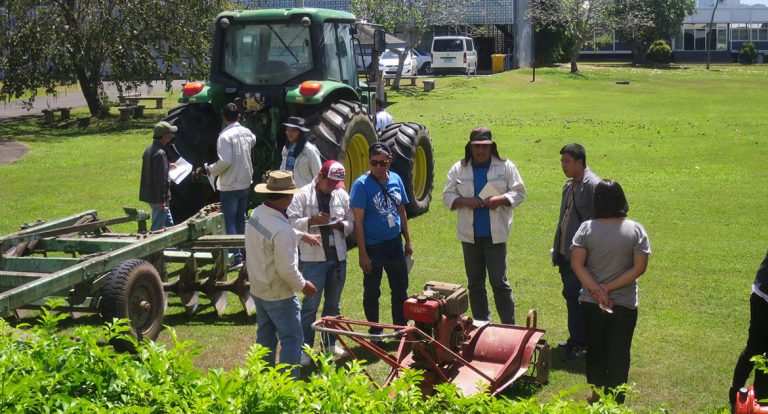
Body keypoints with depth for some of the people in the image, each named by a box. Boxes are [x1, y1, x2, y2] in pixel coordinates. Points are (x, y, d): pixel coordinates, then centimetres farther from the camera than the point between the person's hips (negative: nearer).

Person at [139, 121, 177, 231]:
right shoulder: (160, 153, -22)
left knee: (169, 224, 20)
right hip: (157, 197, -10)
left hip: (149, 194, 10)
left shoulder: (150, 148, 8)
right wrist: (161, 200, -23)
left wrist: (167, 166, 30)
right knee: (157, 228, -3)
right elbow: (159, 179, -25)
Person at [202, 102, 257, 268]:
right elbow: (253, 141, 26)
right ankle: (243, 252, 25)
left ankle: (236, 256, -8)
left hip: (230, 186, -7)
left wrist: (211, 170, -9)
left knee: (230, 222, -2)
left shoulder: (225, 136, -19)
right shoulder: (246, 132, 2)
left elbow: (224, 161, -24)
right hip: (245, 183, 7)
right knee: (241, 220, 18)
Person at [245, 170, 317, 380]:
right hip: (279, 294, -9)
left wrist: (301, 235, 20)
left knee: (265, 335, 21)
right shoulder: (282, 230, -29)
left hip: (257, 289, 9)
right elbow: (286, 268, -26)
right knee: (292, 339, 2)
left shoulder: (256, 214, -3)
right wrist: (303, 285, -10)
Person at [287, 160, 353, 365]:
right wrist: (311, 221, -26)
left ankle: (330, 343, 27)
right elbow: (292, 222, -11)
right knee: (311, 304, -2)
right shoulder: (303, 195, -5)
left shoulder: (342, 195, 8)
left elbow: (351, 222, 12)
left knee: (333, 304, 15)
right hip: (314, 258, -5)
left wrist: (342, 225, -10)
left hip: (338, 257, 5)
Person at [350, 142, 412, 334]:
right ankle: (375, 332, 22)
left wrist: (408, 240, 13)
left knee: (400, 290, 13)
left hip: (395, 244, 5)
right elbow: (358, 221, -15)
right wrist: (363, 253, -17)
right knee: (372, 293, 8)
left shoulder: (396, 179, 2)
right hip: (373, 246, -5)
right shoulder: (362, 184, -14)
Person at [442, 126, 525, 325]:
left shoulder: (505, 167, 1)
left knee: (499, 282, -3)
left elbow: (519, 192, 2)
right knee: (475, 284, 11)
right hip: (469, 235, 3)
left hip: (495, 234, -3)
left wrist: (500, 199, -16)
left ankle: (509, 326, 6)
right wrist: (465, 201, -13)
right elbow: (447, 196, 6)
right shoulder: (459, 169, 5)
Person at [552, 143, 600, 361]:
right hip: (566, 252, 9)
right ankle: (576, 339, 22)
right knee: (571, 295, 13)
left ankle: (578, 343, -1)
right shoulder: (569, 185, 15)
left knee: (572, 294, -11)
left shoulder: (593, 185, -14)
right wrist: (557, 248, 20)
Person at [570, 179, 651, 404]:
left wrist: (597, 291, -15)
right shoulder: (636, 230, -8)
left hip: (591, 302, 1)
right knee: (618, 353, 7)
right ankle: (615, 400, 11)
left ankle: (596, 393, 29)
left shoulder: (587, 228, -7)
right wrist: (609, 289, -13)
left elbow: (576, 264, -13)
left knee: (594, 349, 17)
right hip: (624, 304, -1)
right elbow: (639, 267, -12)